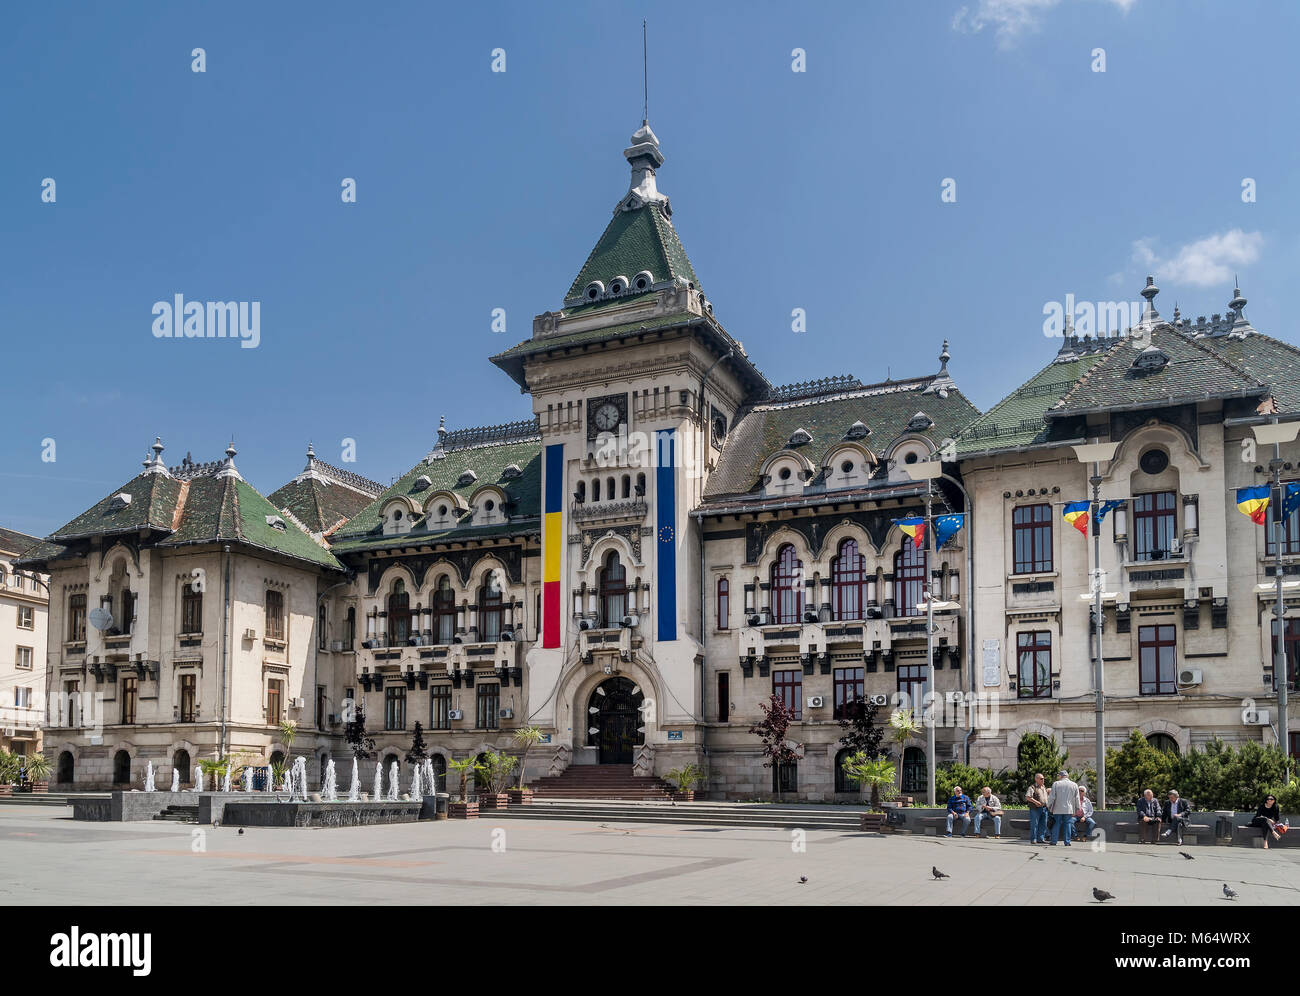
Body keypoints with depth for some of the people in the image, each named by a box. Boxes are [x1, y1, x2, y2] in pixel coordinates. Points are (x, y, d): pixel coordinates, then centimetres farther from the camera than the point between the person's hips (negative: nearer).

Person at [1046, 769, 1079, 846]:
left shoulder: (1056, 784, -2)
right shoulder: (1074, 785, 4)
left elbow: (1052, 797, -1)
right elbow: (1077, 799, 7)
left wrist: (1049, 806, 10)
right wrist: (1077, 809, 15)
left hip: (1058, 809, -1)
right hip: (1069, 810, 1)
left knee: (1056, 825, 5)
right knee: (1068, 825, 5)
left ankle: (1054, 842, 6)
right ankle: (1067, 842, 2)